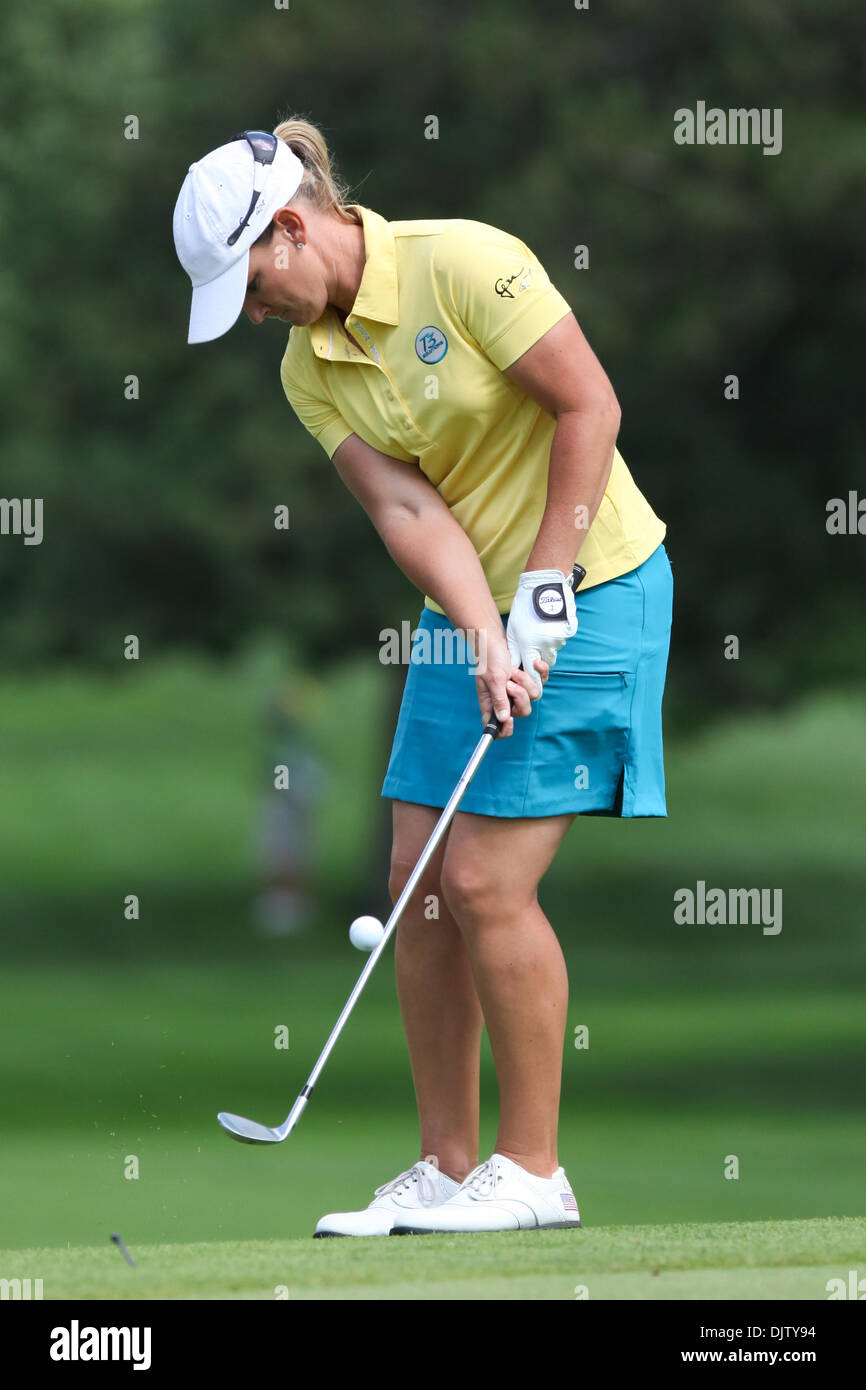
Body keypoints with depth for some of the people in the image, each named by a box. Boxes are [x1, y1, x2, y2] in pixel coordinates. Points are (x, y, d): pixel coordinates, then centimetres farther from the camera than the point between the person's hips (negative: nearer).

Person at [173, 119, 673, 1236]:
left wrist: (545, 593, -17)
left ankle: (533, 1173, -2)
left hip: (592, 588, -7)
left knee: (488, 883, -11)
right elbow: (407, 508, -7)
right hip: (463, 617, 7)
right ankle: (446, 1168, 9)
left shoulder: (461, 263, -16)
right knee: (421, 886, 2)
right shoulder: (307, 368, 3)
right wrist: (488, 642, -21)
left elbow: (590, 406, -16)